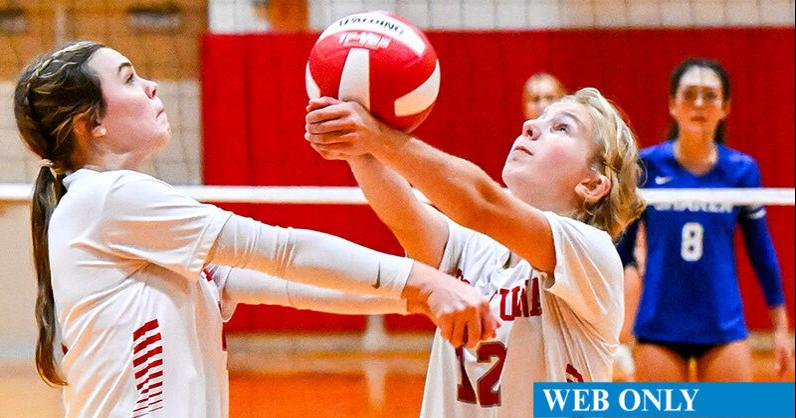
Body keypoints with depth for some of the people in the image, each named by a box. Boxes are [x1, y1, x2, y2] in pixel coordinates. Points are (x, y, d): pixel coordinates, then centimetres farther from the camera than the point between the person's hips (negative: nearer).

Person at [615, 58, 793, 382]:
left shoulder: (742, 169, 0)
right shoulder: (646, 166, -3)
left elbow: (760, 247, 8)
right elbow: (621, 244, 4)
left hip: (724, 329, 1)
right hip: (659, 328, -1)